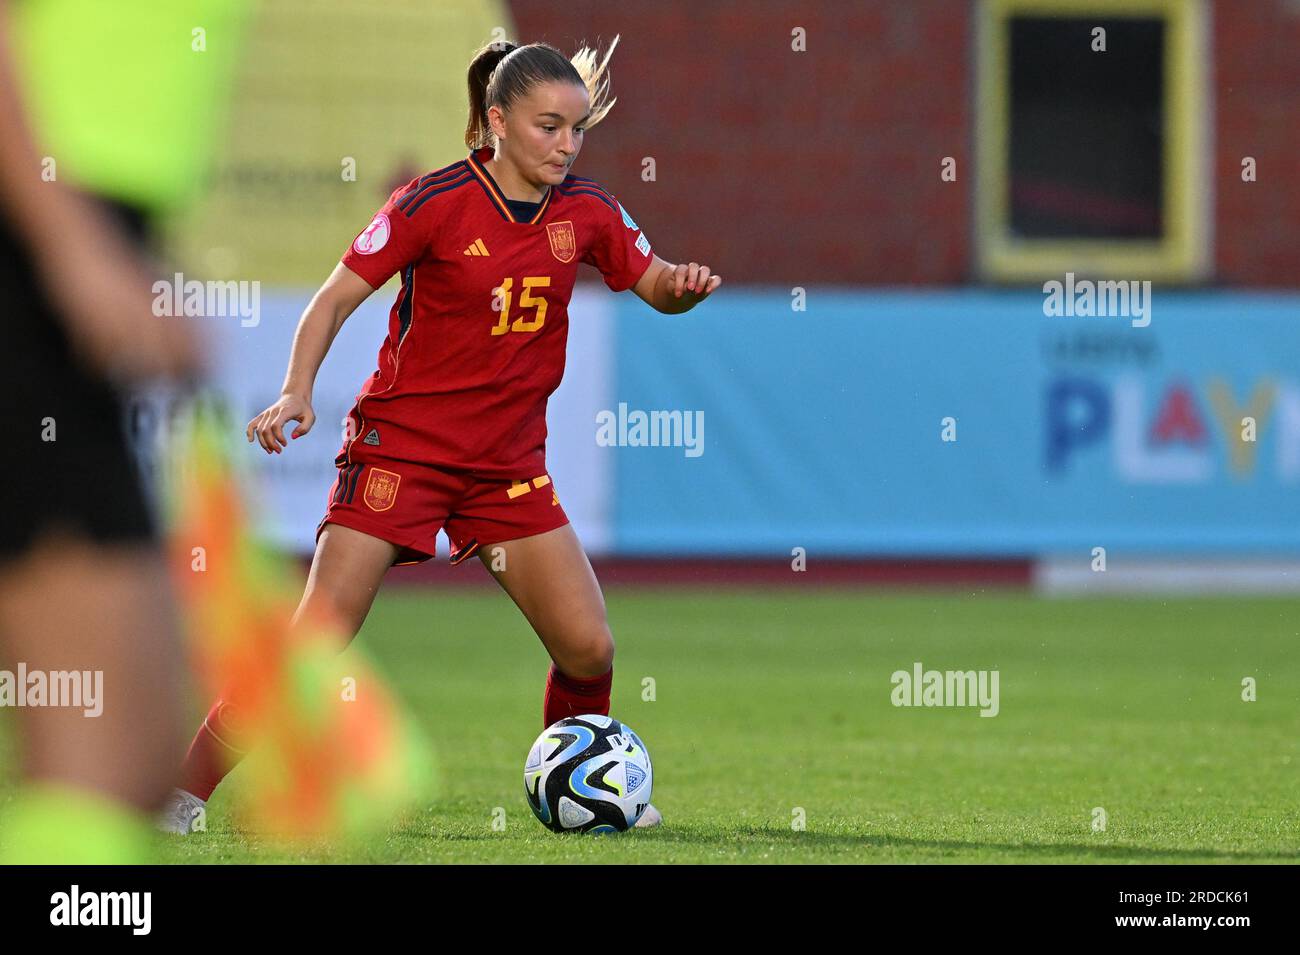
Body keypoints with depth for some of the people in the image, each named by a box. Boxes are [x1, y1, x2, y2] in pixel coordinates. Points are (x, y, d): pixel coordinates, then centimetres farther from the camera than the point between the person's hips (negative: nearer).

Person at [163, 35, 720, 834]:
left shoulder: (585, 212, 0)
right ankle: (185, 793, -8)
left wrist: (684, 286, -12)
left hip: (510, 463, 4)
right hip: (400, 445, -4)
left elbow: (655, 288, 13)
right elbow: (337, 298, -8)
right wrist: (298, 392, -22)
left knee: (589, 648, -3)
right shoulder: (436, 204, -13)